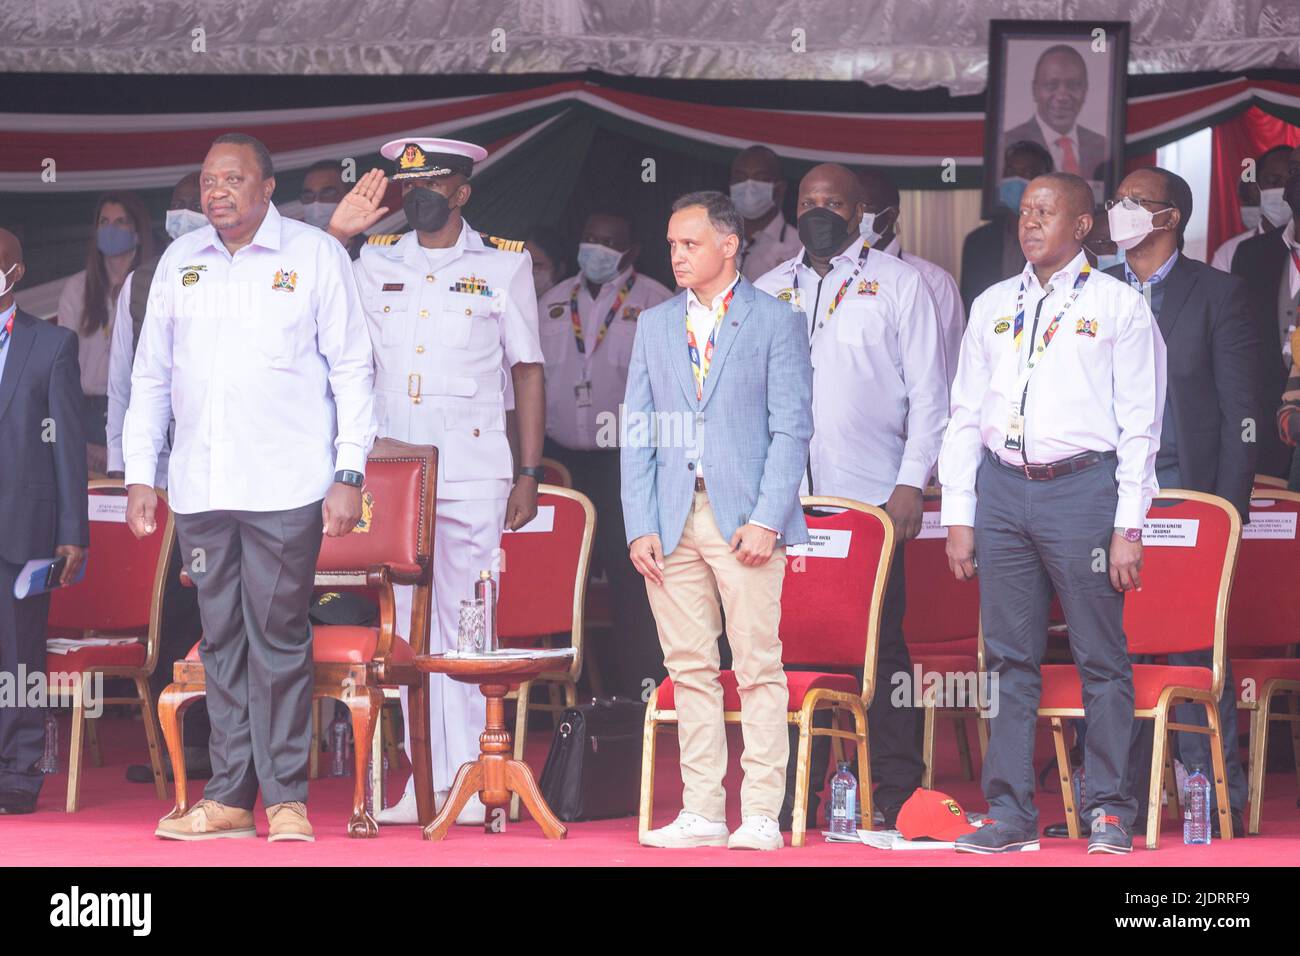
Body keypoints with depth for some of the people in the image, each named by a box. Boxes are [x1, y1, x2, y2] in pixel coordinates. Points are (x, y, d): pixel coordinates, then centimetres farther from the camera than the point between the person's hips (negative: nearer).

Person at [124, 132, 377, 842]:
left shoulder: (315, 255, 3)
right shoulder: (179, 263, 14)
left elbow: (352, 369, 2)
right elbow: (150, 376, 19)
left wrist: (349, 474, -6)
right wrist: (140, 475, 12)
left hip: (285, 488, -4)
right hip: (199, 486, 4)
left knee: (279, 639, -5)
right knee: (221, 642, 5)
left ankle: (286, 798, 0)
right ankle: (229, 797, 9)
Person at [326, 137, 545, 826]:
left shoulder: (504, 264, 6)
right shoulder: (375, 262, 14)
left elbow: (528, 370, 5)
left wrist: (530, 472, -1)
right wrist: (336, 233, 2)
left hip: (472, 471, -3)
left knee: (466, 625, -5)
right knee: (409, 627, 3)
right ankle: (424, 779, 6)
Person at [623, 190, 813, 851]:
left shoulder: (775, 321, 3)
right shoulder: (654, 325, 15)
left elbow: (791, 428, -3)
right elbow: (638, 431, 12)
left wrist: (767, 519, -12)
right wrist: (639, 526, 2)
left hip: (745, 517, -4)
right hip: (673, 518, 4)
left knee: (758, 667, -5)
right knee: (689, 669, 4)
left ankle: (761, 815, -3)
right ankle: (701, 814, 7)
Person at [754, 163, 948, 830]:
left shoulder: (898, 284, 6)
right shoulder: (769, 291, 17)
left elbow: (929, 392, 2)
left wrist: (911, 483, -7)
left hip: (870, 498, -3)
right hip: (785, 499, 4)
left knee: (878, 645, -4)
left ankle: (896, 795, 1)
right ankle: (796, 795, 6)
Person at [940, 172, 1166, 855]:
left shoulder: (1119, 306, 4)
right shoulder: (993, 306, 15)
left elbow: (1139, 425, 0)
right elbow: (965, 414, 16)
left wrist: (1128, 526, -7)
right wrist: (958, 517, 8)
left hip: (1082, 488, -4)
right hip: (1002, 487, 4)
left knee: (1101, 657, -3)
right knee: (1010, 658, 4)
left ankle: (1108, 811, 3)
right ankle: (1010, 812, 7)